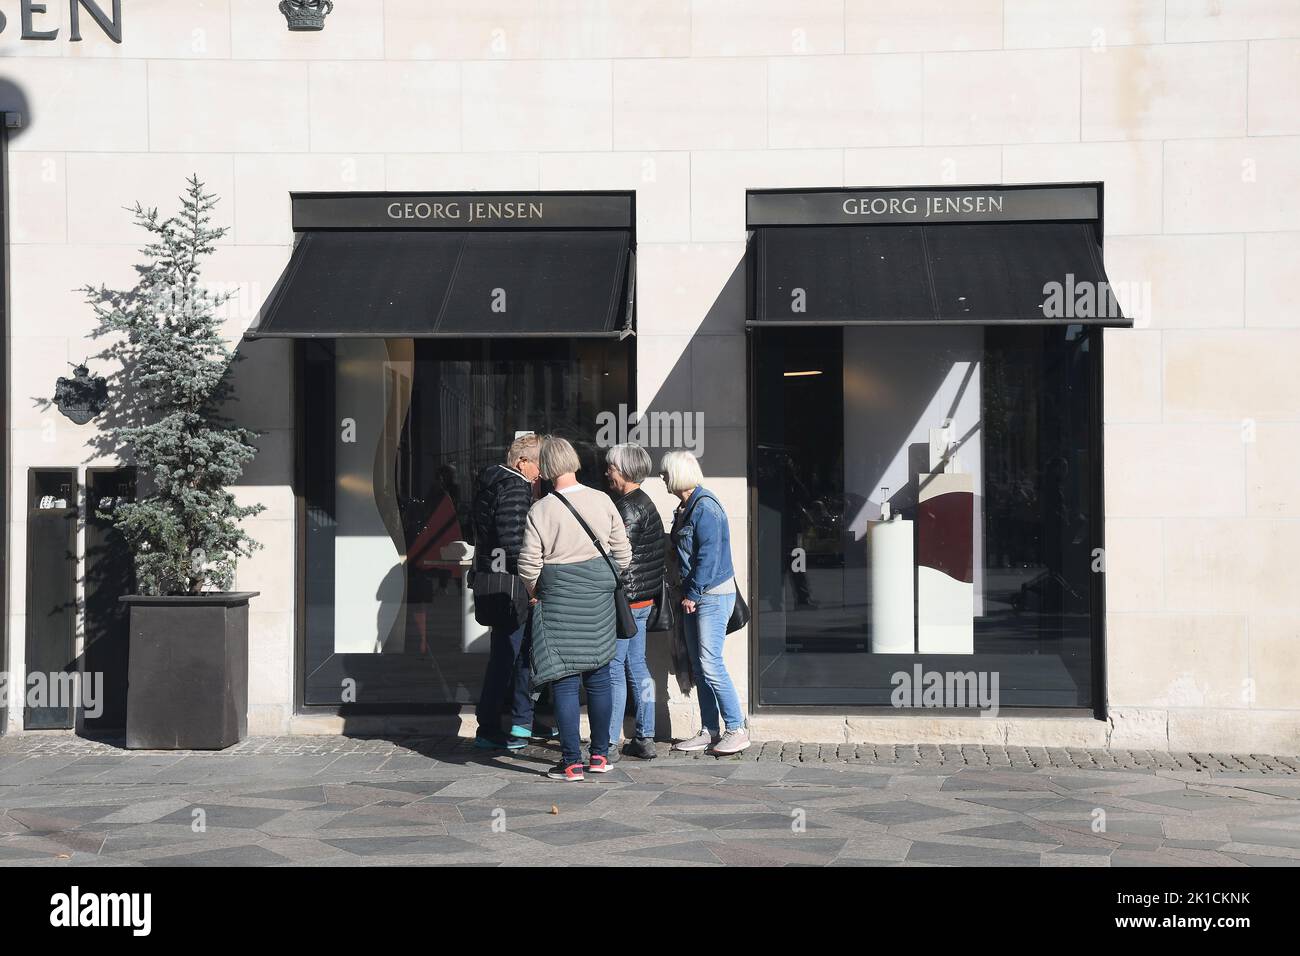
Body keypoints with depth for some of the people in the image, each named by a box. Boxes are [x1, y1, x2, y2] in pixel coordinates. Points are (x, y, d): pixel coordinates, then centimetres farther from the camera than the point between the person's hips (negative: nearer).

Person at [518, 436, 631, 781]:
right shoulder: (602, 500, -1)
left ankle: (572, 762, 0)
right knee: (598, 676, 13)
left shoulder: (541, 510, -10)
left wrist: (535, 594, 8)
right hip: (599, 598, 3)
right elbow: (622, 553, 3)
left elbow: (528, 564, -11)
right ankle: (600, 755, 20)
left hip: (559, 600, -3)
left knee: (564, 680, 0)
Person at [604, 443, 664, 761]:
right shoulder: (645, 503, 15)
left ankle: (609, 744, -4)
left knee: (614, 669, -6)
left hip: (625, 599, -10)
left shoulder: (628, 508, -16)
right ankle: (645, 739, 17)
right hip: (642, 599, 10)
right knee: (637, 666, 13)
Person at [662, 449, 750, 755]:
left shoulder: (705, 508, -16)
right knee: (699, 665, 10)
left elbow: (709, 556, -19)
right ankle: (710, 731, 14)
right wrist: (687, 593, 13)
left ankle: (736, 730, -5)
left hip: (713, 595, -10)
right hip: (694, 595, 10)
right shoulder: (686, 507, 14)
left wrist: (693, 594, -15)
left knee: (710, 664, -11)